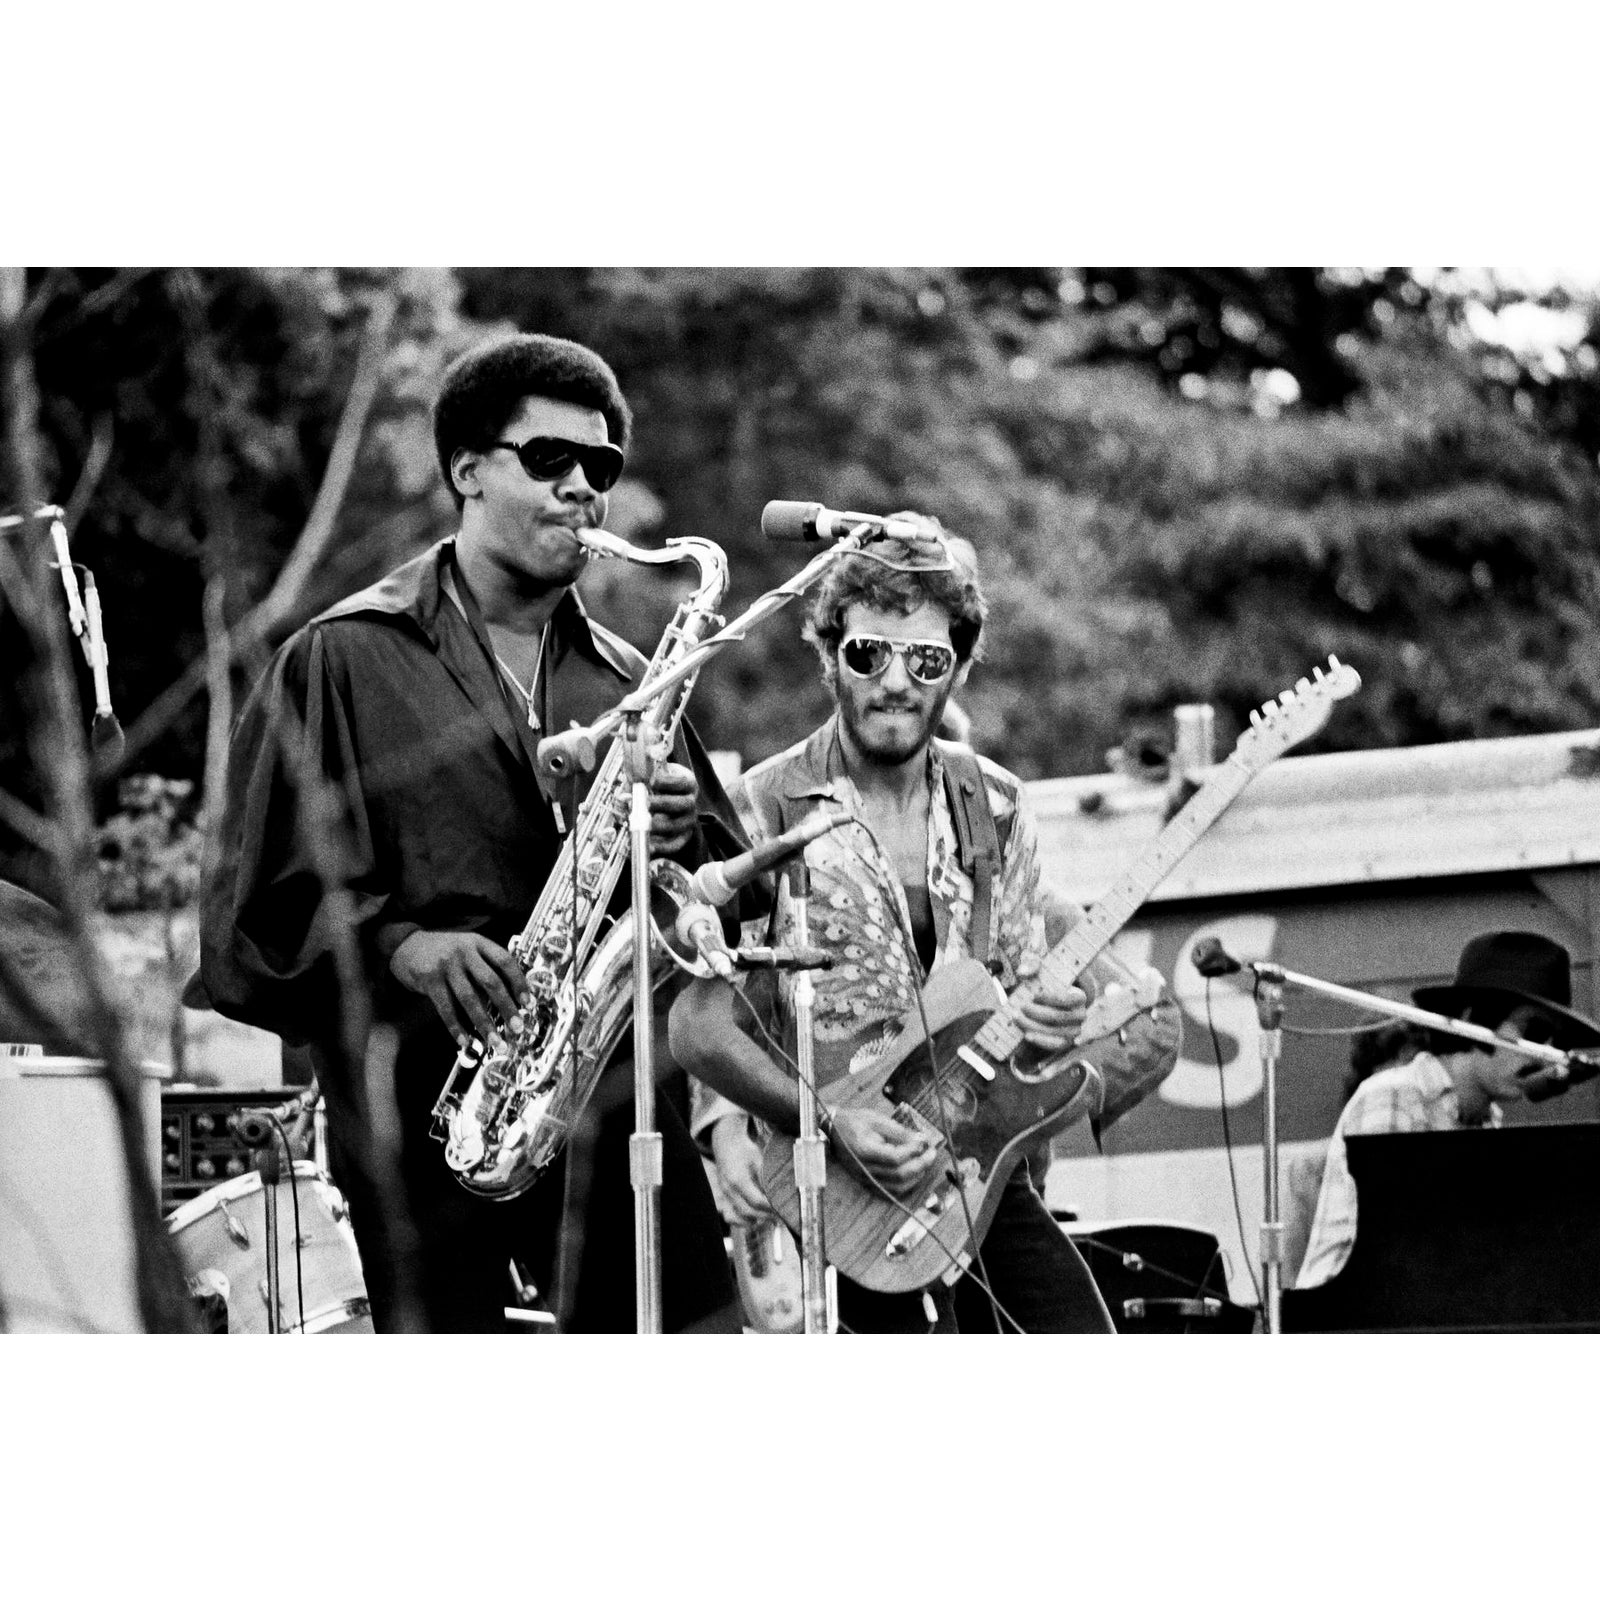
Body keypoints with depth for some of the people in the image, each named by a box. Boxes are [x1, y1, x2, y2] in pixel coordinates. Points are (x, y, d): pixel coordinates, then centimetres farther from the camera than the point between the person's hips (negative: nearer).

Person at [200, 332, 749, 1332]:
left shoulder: (623, 681, 17)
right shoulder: (346, 660, 3)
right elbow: (264, 899, -2)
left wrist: (683, 834, -4)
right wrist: (398, 943, -18)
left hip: (611, 1094, 4)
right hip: (421, 1106, -4)